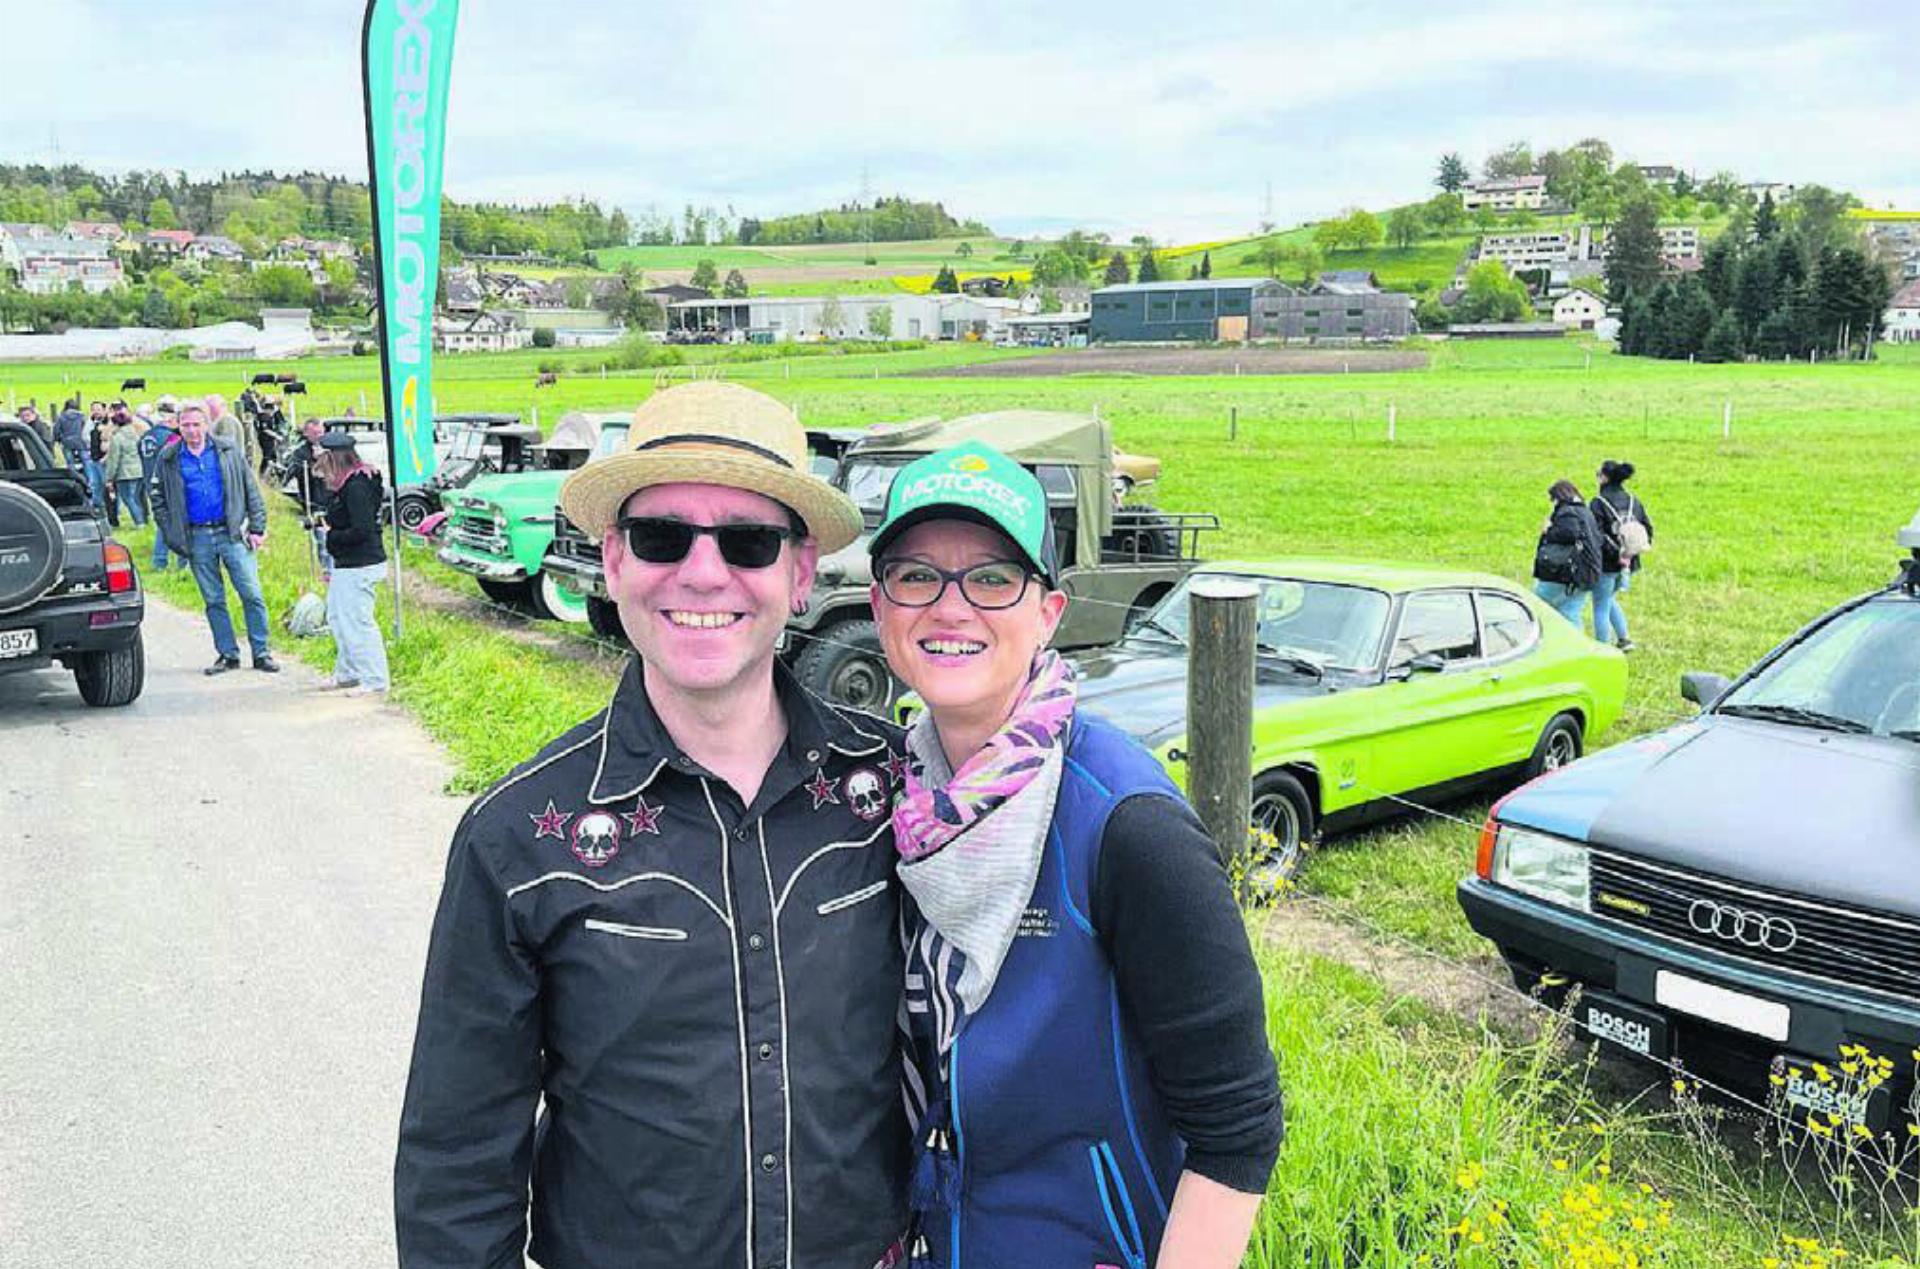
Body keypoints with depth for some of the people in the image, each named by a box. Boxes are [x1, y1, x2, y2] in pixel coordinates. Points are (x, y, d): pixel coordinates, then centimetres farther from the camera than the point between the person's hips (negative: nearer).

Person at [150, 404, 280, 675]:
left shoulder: (228, 452, 4)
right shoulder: (168, 460, 6)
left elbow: (252, 491, 5)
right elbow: (158, 500, 12)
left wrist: (257, 528, -1)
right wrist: (173, 536, 3)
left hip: (232, 533, -1)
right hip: (197, 538, 2)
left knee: (252, 594, -6)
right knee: (214, 600, 7)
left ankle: (261, 653, 3)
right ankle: (228, 654, 16)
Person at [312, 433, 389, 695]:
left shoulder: (356, 486, -19)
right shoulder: (344, 485, 11)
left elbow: (361, 531, -23)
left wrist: (330, 537, -13)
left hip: (360, 567, -11)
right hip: (345, 566, 11)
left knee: (357, 622, -4)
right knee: (337, 618, 20)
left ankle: (374, 681, 5)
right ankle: (347, 673, 33)